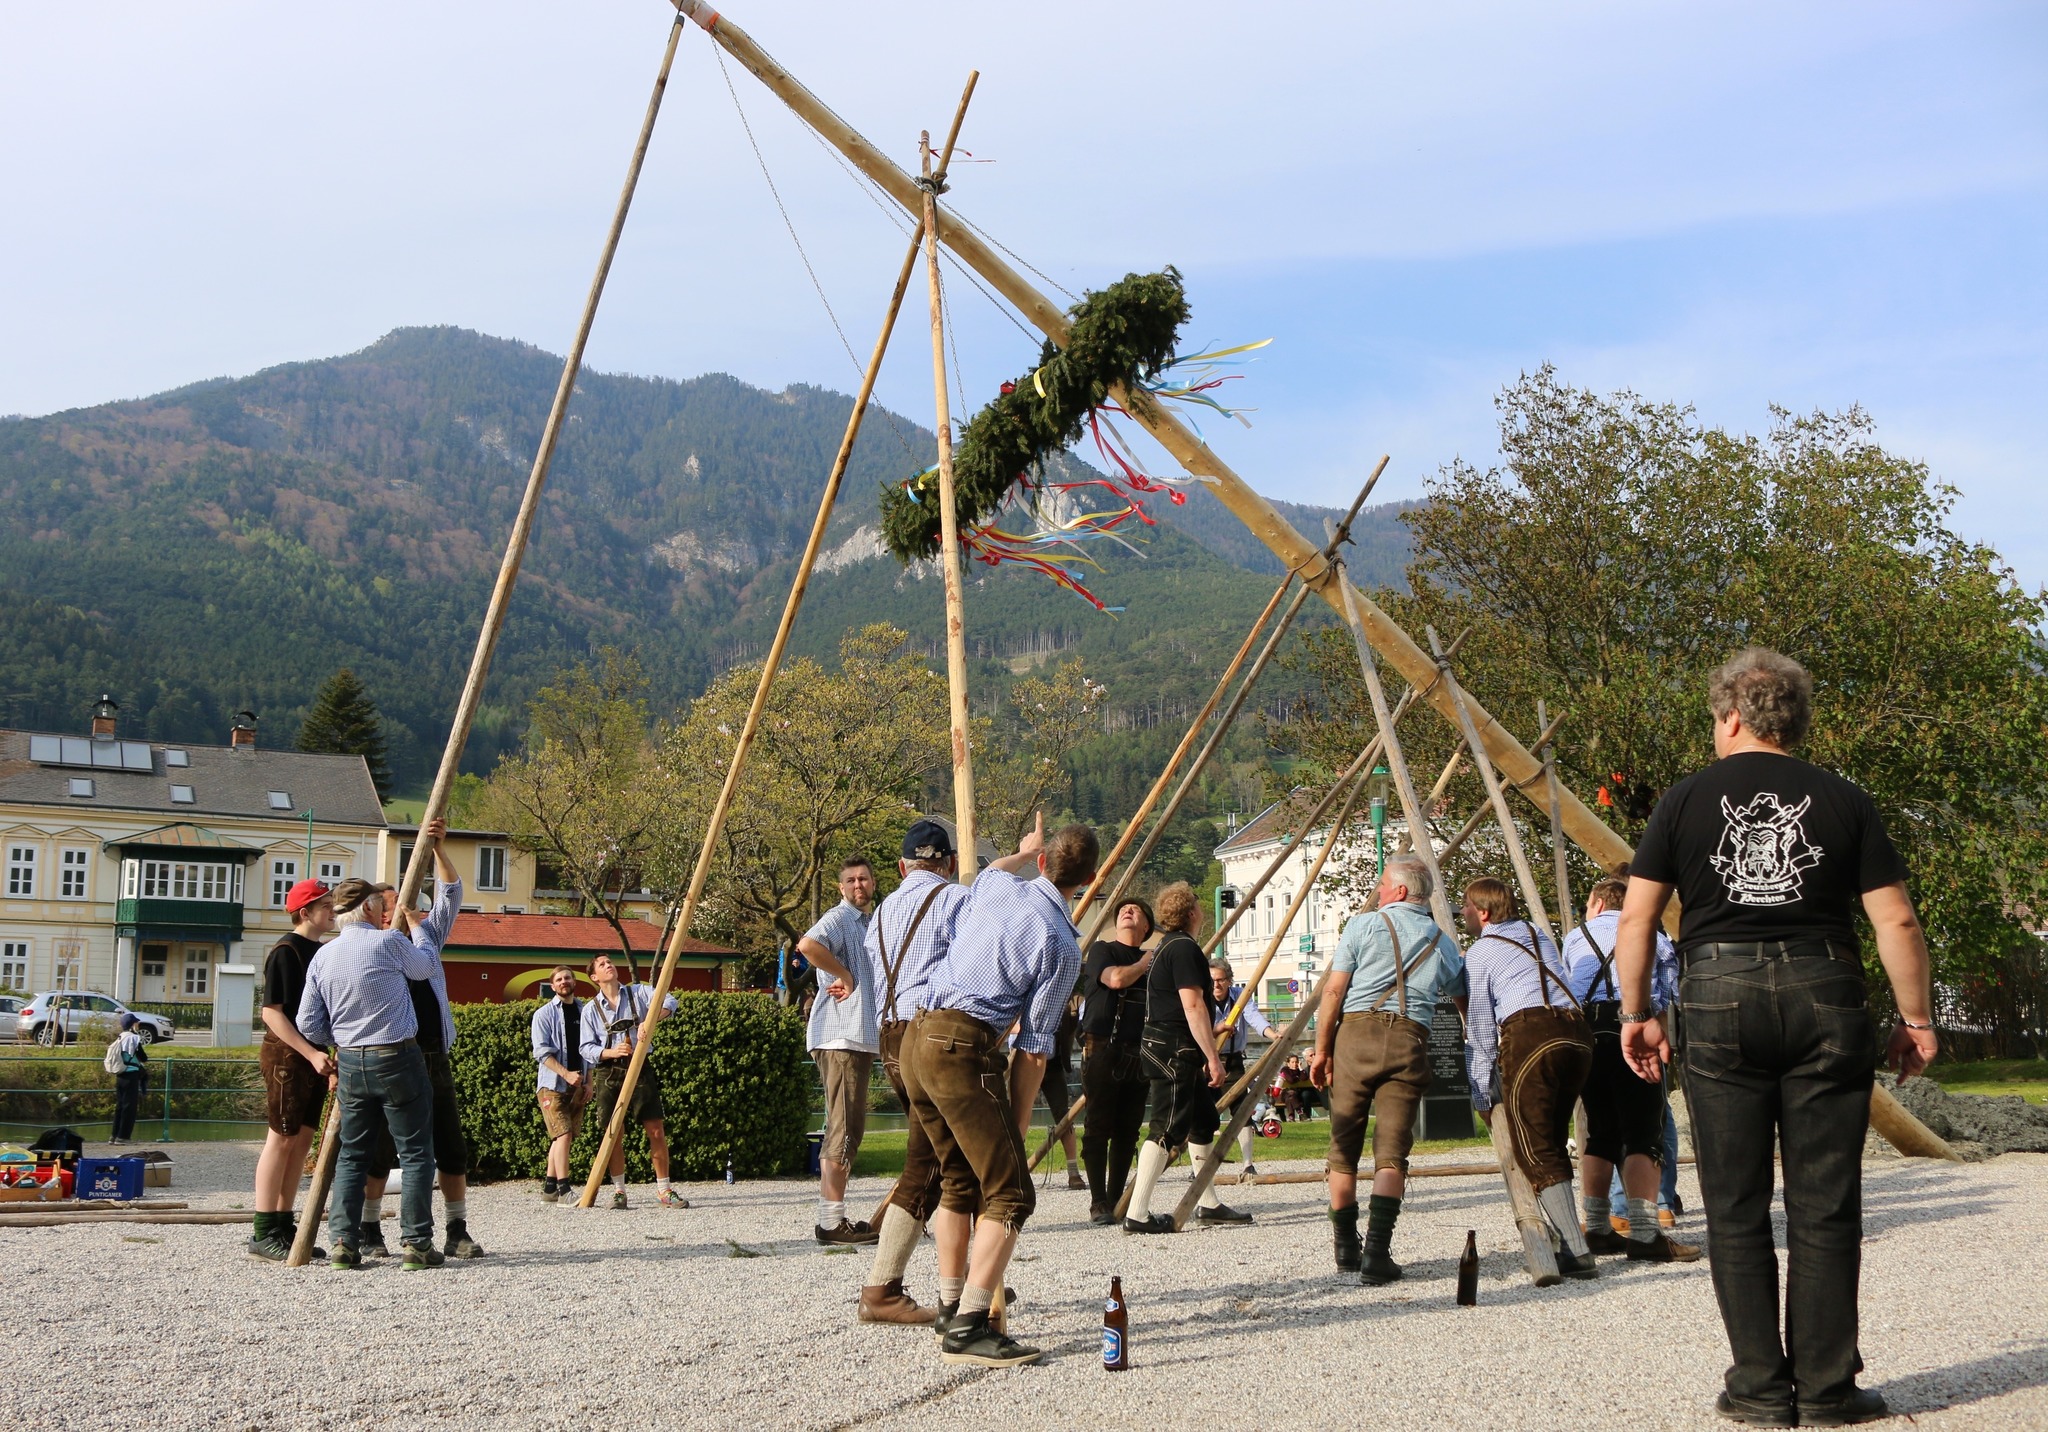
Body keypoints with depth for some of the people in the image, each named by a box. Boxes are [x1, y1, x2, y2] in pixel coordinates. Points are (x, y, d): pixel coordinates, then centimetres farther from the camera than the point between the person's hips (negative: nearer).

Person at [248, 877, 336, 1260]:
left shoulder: (323, 952, 14)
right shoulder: (285, 952, -11)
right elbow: (271, 1012, -16)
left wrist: (328, 1056, 16)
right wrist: (311, 1053, -21)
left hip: (314, 1056, 8)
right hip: (286, 1055, -8)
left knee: (302, 1141, 8)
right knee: (282, 1139, -6)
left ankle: (284, 1227, 14)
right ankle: (263, 1232, -1)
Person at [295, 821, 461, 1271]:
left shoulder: (322, 956, 6)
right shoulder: (387, 942, -10)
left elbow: (308, 1025, 7)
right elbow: (427, 966, 9)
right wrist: (415, 923, 20)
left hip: (351, 1063, 5)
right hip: (397, 1059, -5)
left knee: (351, 1154, 12)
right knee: (415, 1153, 2)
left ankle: (343, 1242, 5)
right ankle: (416, 1242, -1)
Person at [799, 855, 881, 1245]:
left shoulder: (868, 923, 22)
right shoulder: (839, 918, -7)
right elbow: (808, 945, -28)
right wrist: (845, 976, -17)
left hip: (861, 1038, 10)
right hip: (839, 1039, -10)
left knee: (849, 1132, 11)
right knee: (843, 1131, -11)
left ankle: (835, 1219, 16)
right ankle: (831, 1222, -10)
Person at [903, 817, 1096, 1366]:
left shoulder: (996, 884, 10)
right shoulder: (1062, 945, -8)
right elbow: (1033, 1048, -6)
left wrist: (1022, 852, 59)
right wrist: (1012, 1124, 2)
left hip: (917, 1038, 8)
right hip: (965, 1048, -8)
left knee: (958, 1181, 21)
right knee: (1009, 1193, -6)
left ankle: (950, 1308, 28)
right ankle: (967, 1328, -16)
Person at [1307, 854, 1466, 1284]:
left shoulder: (1365, 924, 7)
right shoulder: (1444, 944, 16)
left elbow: (1333, 991, 2)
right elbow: (1466, 1005, 24)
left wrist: (1322, 1050, 8)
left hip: (1356, 1032, -1)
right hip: (1409, 1040, 1)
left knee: (1343, 1148, 10)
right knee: (1391, 1151, -1)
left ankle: (1347, 1248, 17)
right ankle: (1377, 1251, -15)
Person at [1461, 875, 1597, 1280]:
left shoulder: (1479, 953, 9)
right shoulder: (1542, 938, 28)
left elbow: (1479, 1030, 9)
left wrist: (1482, 1096, 15)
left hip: (1530, 1035, -7)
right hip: (1577, 1033, 7)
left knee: (1536, 1154, -6)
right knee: (1553, 1144, 18)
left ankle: (1577, 1251, -15)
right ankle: (1560, 1233, 18)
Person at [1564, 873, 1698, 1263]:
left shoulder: (1574, 939, 23)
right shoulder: (1650, 936, 17)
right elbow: (1672, 992, 17)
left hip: (1585, 1033, 4)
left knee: (1598, 1133, 13)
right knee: (1643, 1134, -7)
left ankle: (1598, 1229, 16)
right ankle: (1644, 1233, -17)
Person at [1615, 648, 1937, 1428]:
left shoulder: (1687, 799, 5)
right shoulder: (1843, 801, 5)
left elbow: (1635, 919, 2)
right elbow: (1896, 922, 1)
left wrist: (1637, 1015, 10)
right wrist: (1916, 1019, 10)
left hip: (1721, 998, 0)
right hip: (1825, 999, 0)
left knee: (1737, 1209, 6)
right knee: (1824, 1207, 6)